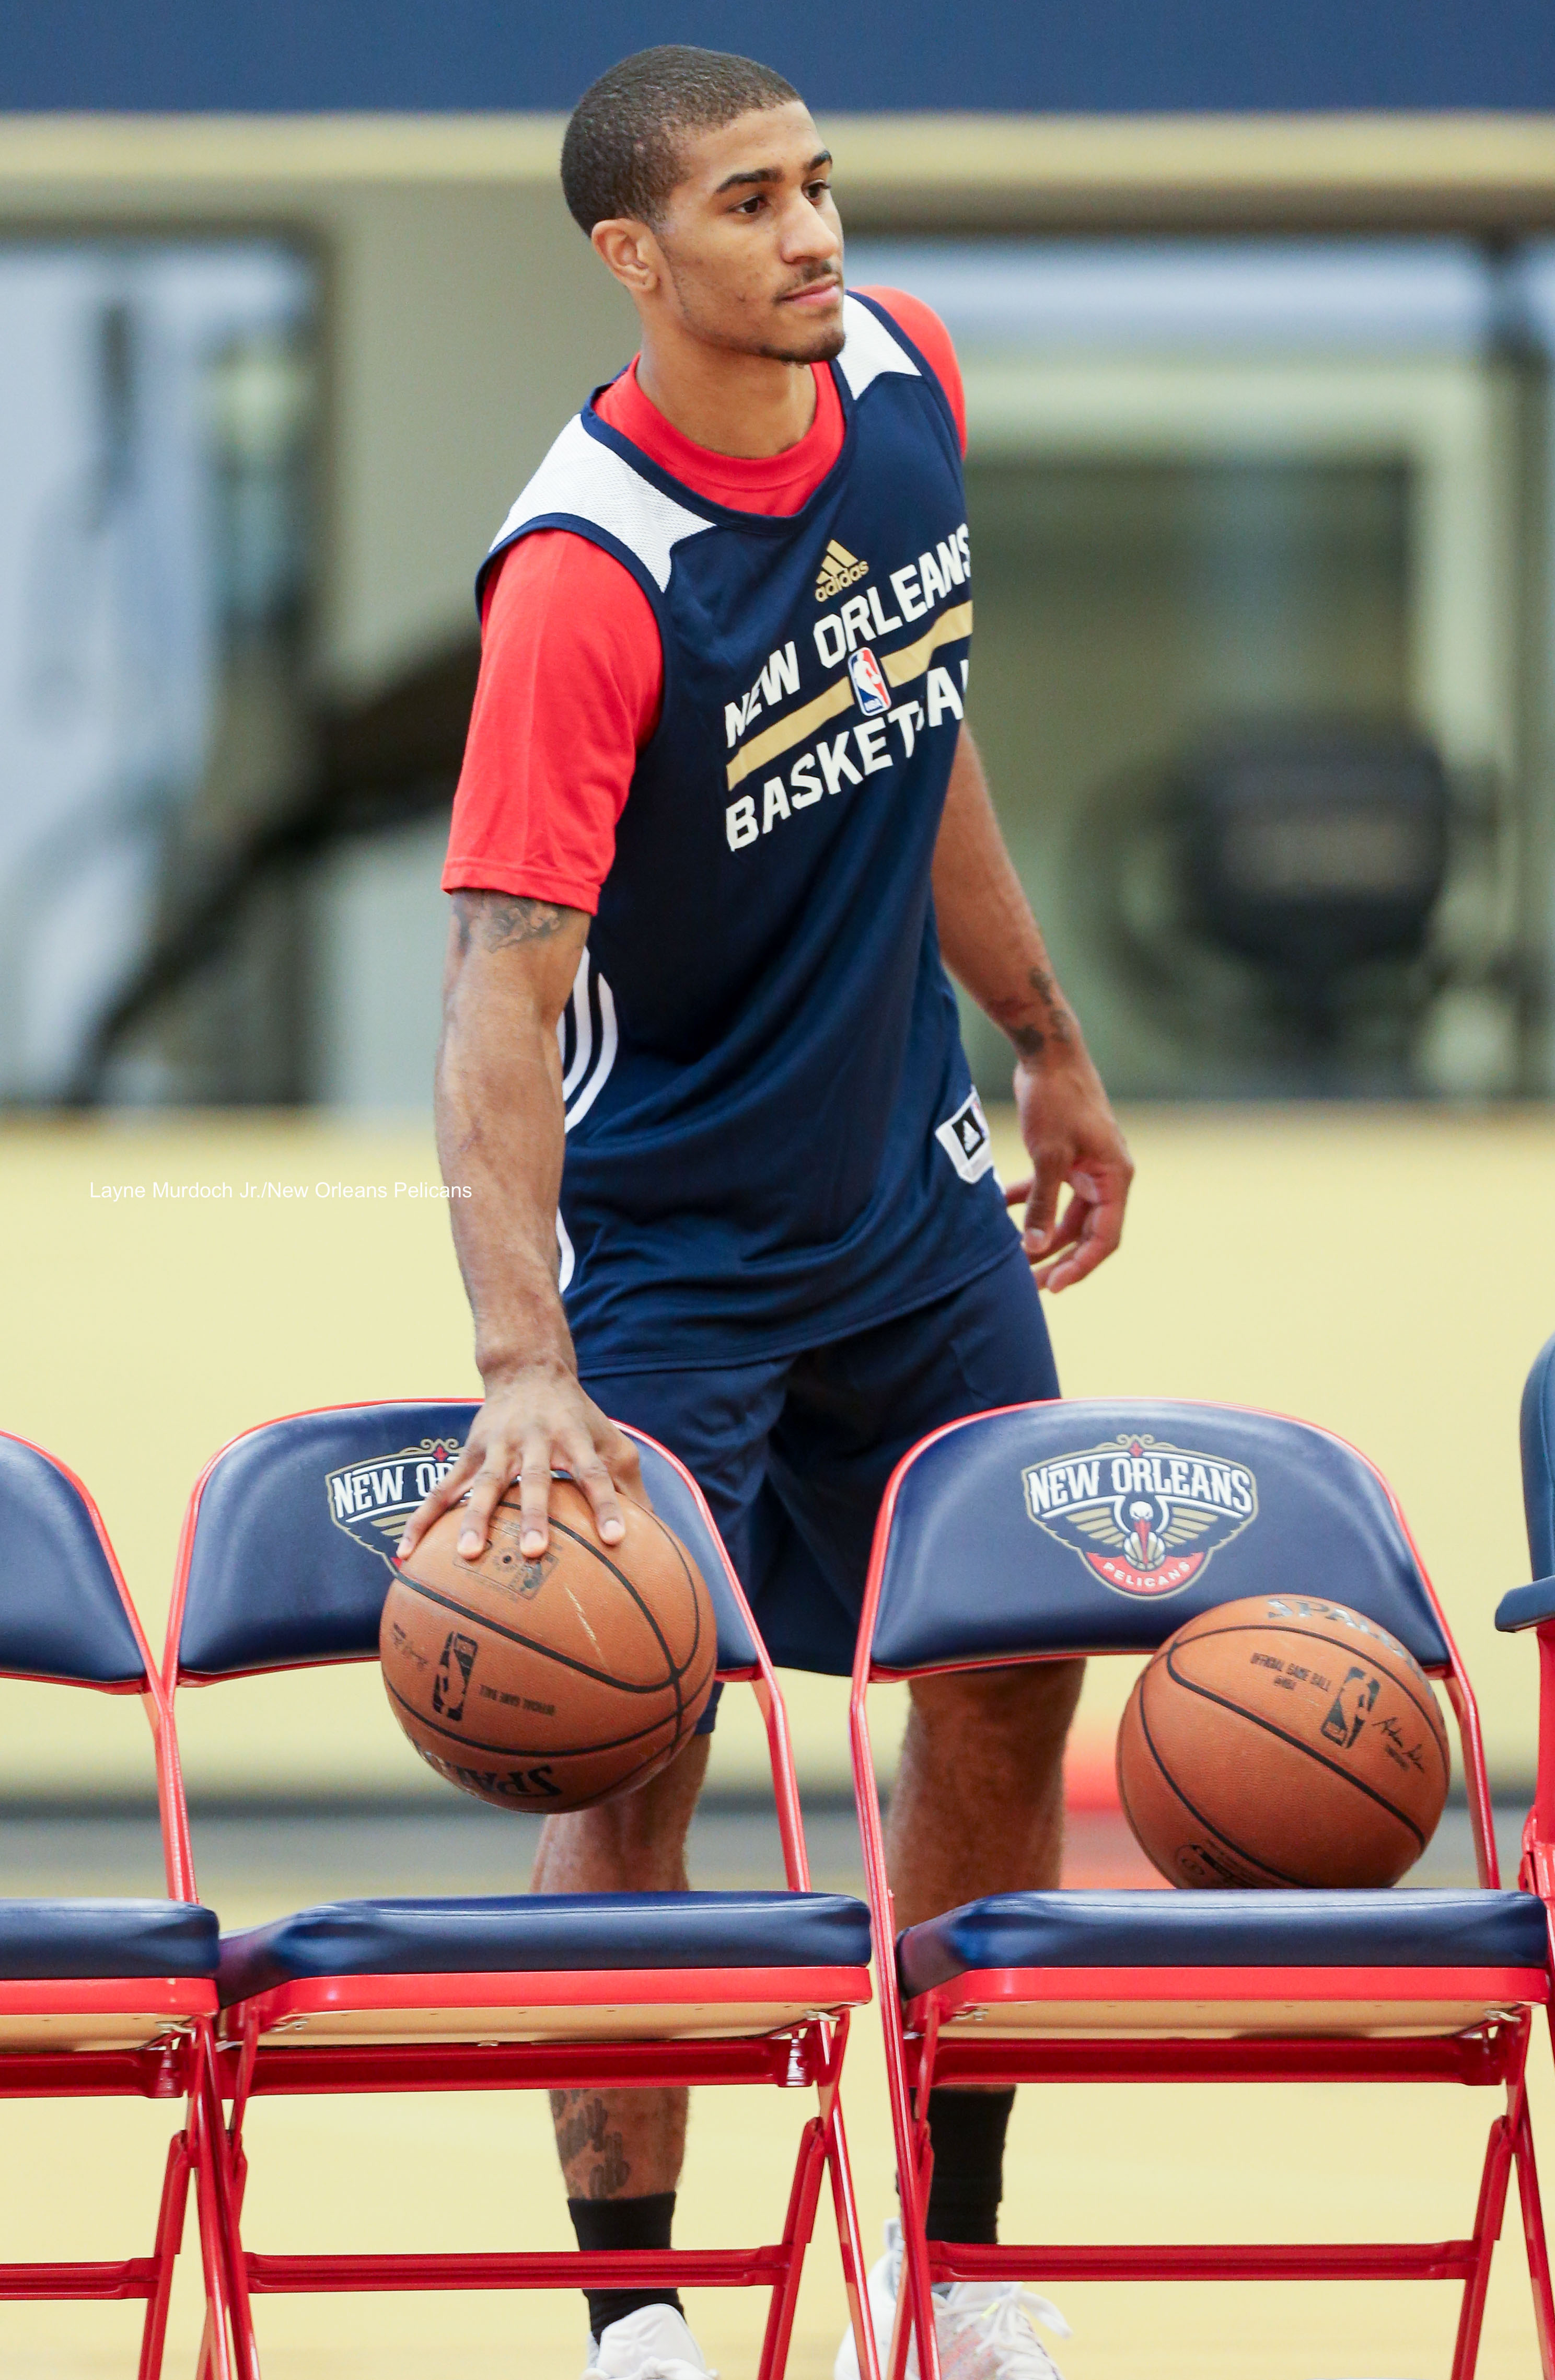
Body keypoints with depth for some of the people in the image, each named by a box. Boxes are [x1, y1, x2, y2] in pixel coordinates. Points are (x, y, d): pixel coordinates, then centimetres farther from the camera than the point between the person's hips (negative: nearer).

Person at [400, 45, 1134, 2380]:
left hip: (913, 1186, 7)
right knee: (636, 1747, -9)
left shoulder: (907, 381, -6)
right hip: (669, 1240, -7)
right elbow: (501, 994, -33)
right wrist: (524, 1372, -43)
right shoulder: (585, 577, -27)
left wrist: (1046, 1045, 19)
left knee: (1016, 1680, 11)